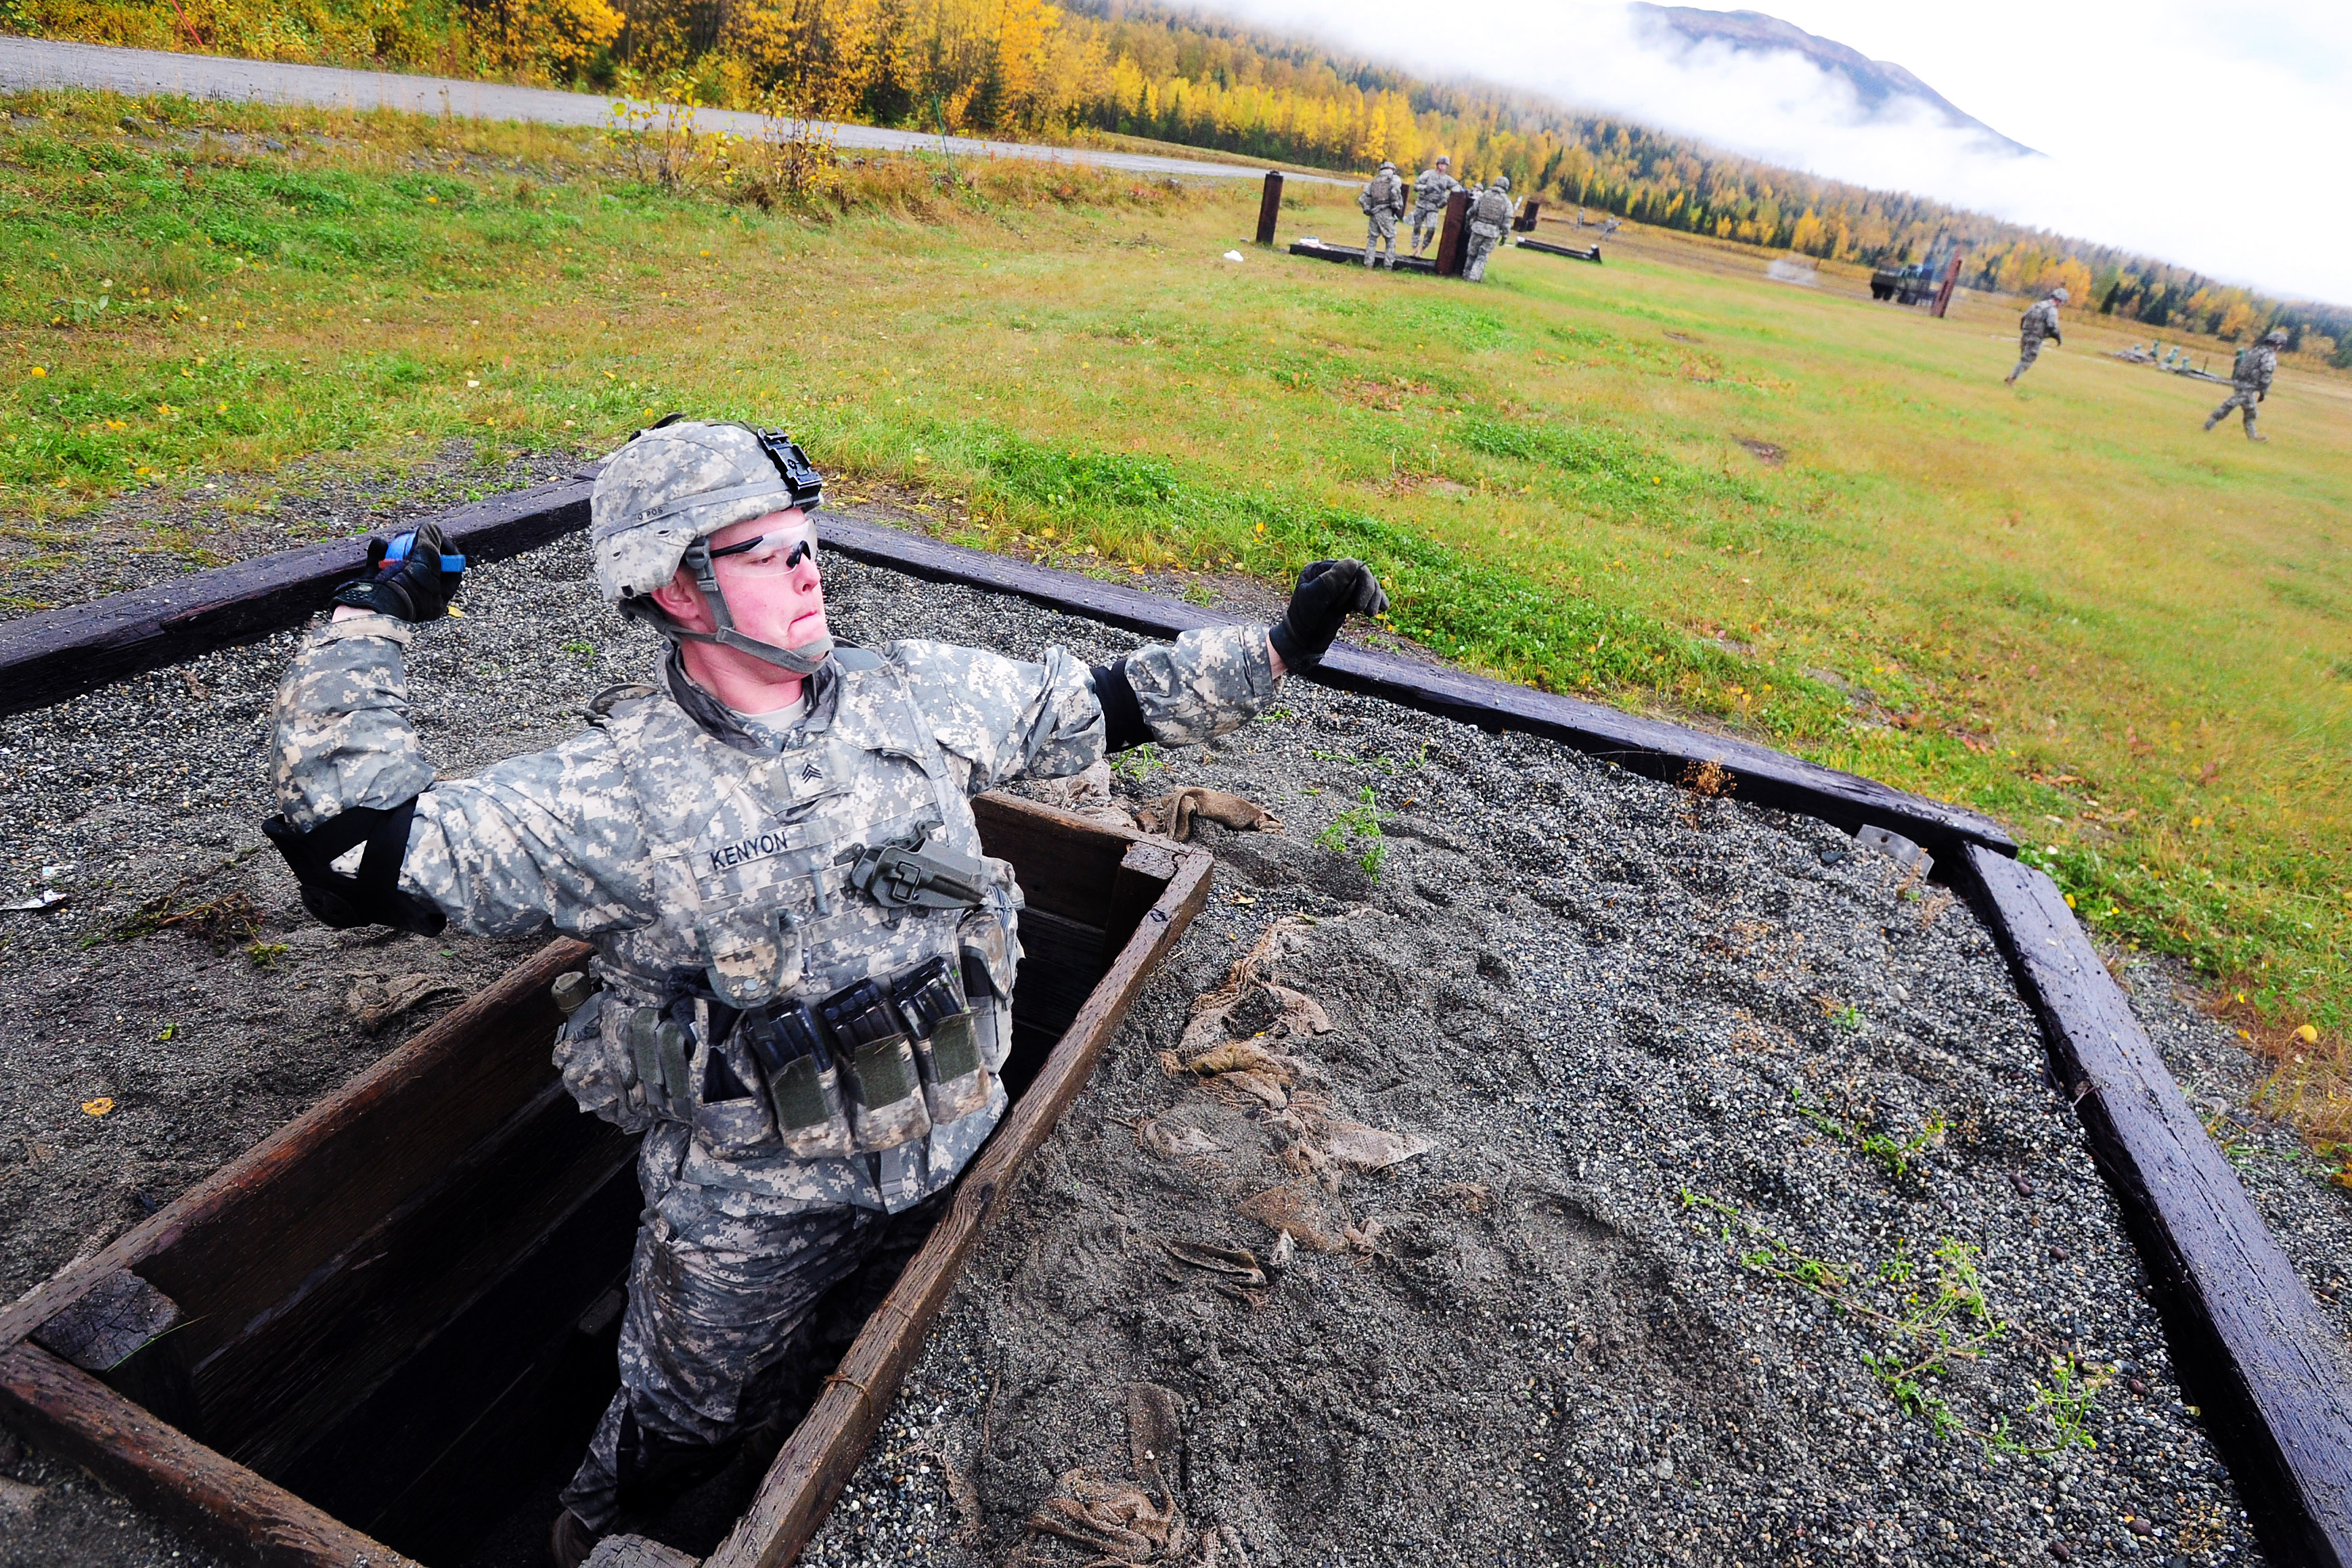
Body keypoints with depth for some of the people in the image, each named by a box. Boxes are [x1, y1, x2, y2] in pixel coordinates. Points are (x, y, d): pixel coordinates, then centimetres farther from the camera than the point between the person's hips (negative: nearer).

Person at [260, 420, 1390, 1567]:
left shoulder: (916, 694, -7)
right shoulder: (611, 793, -16)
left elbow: (1104, 701, 1)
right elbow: (358, 851, -18)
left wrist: (1282, 647, 0)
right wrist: (367, 628, -17)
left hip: (951, 1145, 3)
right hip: (751, 1199, -2)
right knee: (685, 1427, 24)